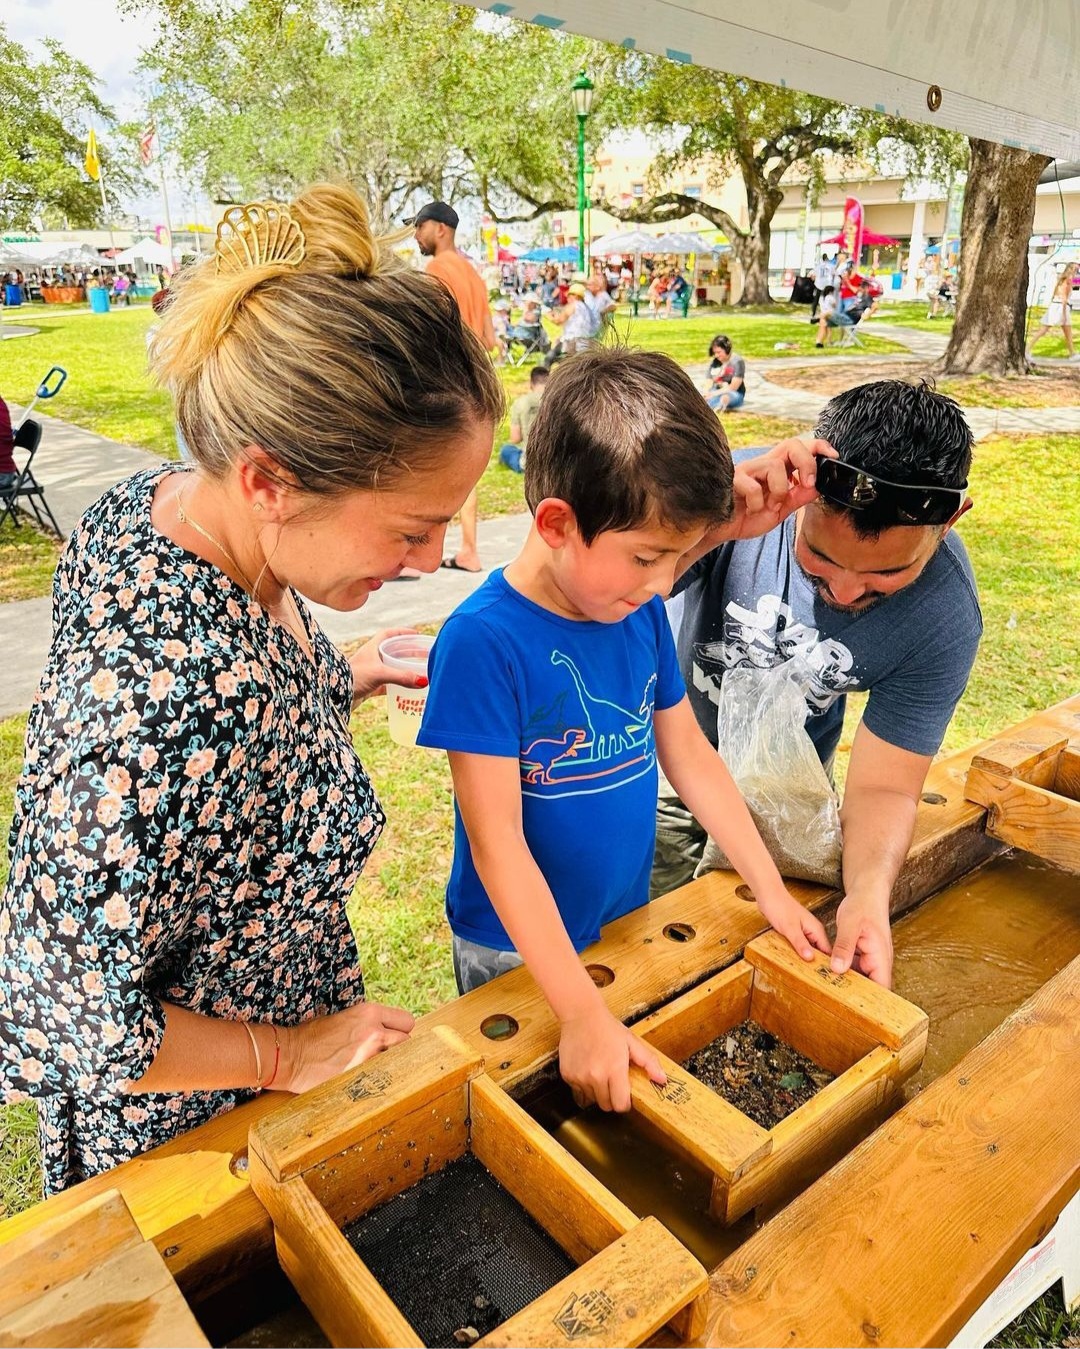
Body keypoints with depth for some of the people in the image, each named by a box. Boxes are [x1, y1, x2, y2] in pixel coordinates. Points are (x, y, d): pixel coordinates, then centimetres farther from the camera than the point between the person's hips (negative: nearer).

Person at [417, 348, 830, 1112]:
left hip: (627, 924, 6)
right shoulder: (483, 641, -27)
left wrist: (772, 892, 5)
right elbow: (497, 844, -26)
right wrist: (583, 1014, -25)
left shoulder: (642, 612, -8)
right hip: (517, 951, -5)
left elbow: (688, 751, 3)